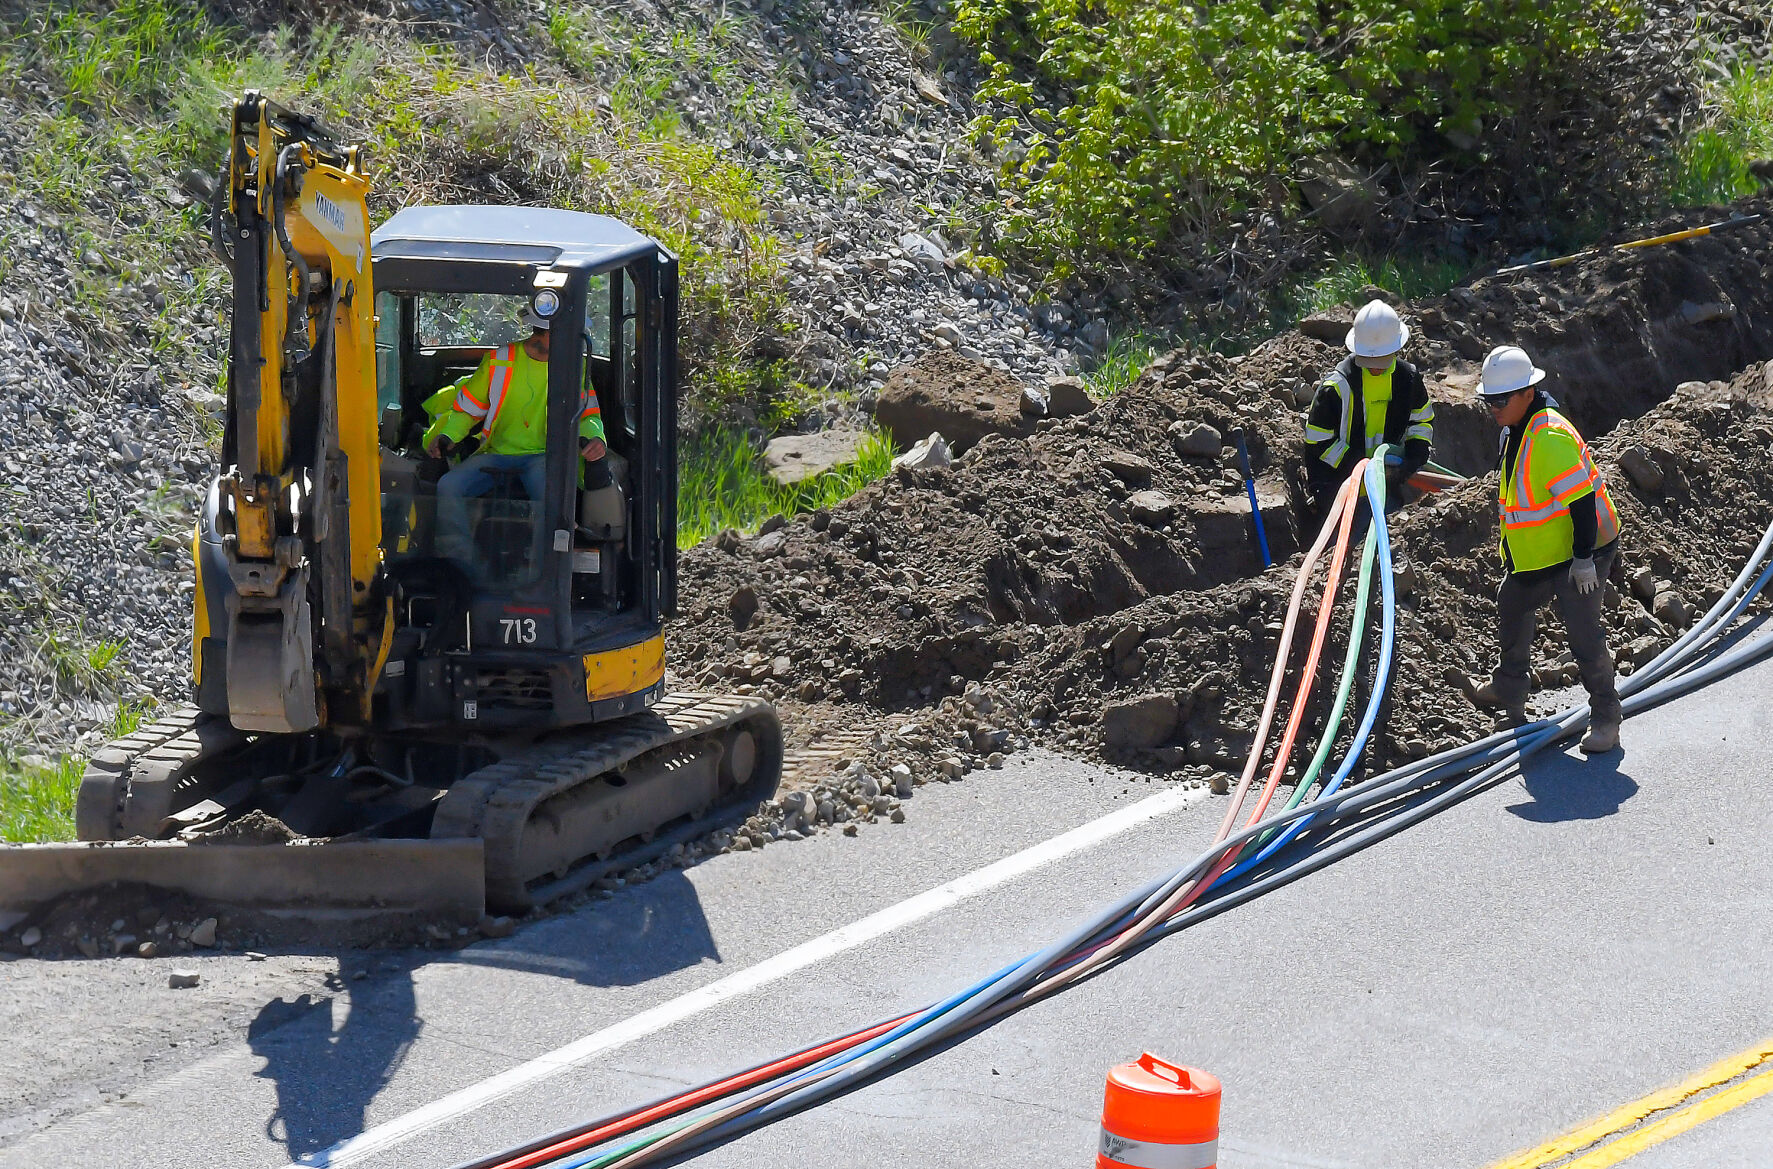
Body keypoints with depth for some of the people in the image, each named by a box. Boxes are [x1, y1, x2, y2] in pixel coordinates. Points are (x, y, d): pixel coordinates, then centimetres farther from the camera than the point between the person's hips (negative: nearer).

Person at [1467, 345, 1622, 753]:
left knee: (1584, 633, -12)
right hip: (1537, 552, 11)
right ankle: (1509, 689, 46)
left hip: (1580, 552, -11)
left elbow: (1581, 498, -29)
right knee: (1512, 606, 25)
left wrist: (1583, 559, -28)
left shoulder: (1551, 437, -28)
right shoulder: (1515, 430, 5)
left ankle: (1605, 718, -1)